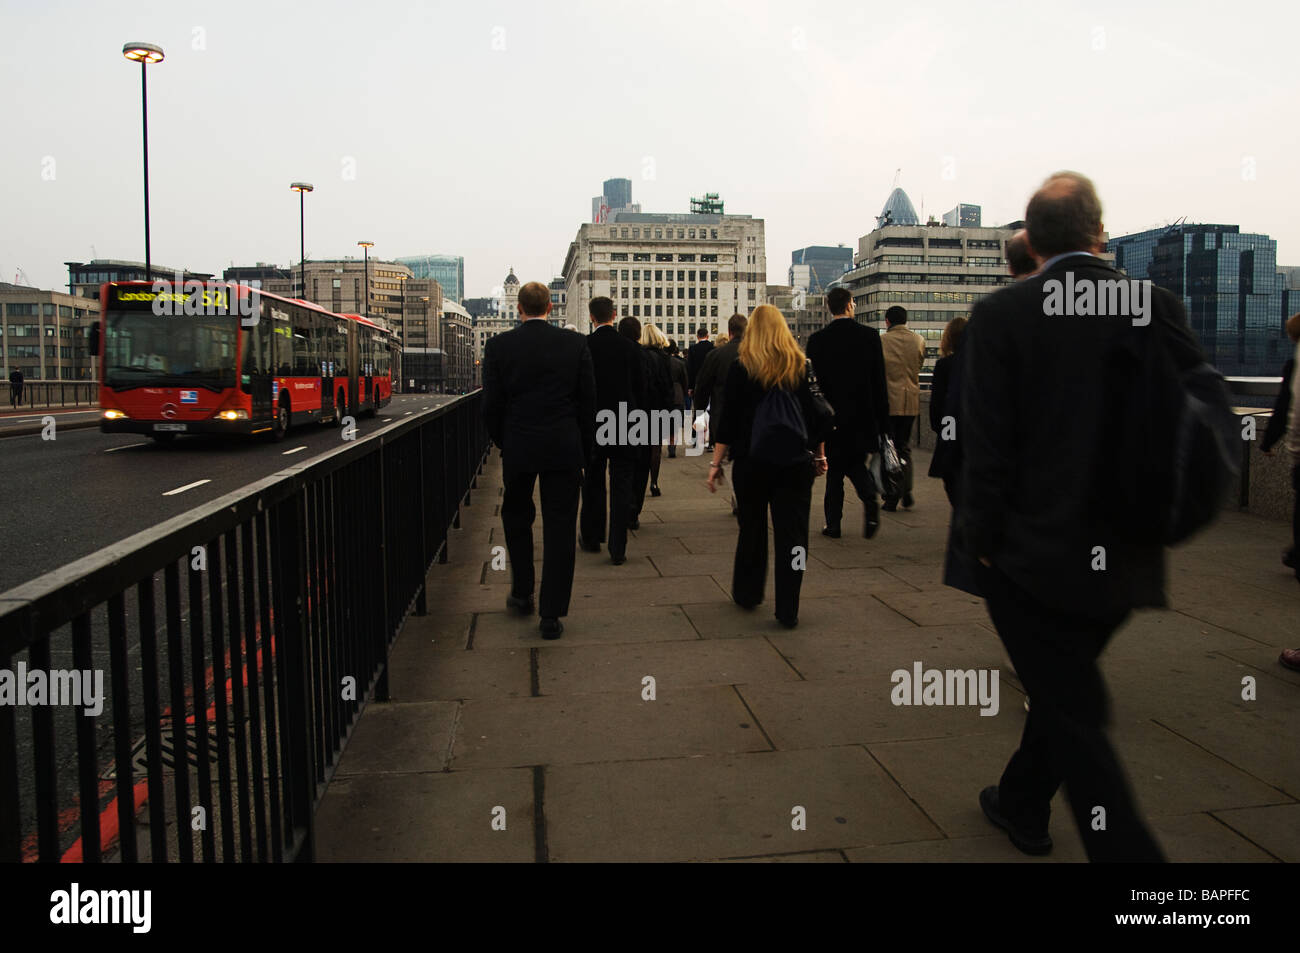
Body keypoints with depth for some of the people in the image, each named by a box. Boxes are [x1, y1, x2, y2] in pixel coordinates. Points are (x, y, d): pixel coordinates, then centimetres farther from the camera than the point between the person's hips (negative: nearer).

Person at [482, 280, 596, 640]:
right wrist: (585, 450, 8)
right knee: (559, 529, 5)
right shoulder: (575, 344, -2)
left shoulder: (498, 346, -4)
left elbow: (491, 405, -2)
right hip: (565, 450, 0)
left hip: (517, 449, 0)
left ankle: (522, 593, 30)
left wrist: (503, 444, 13)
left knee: (516, 518, 22)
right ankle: (551, 615, 8)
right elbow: (588, 402, -1)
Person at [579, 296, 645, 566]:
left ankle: (591, 538, 28)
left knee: (592, 483, 16)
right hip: (625, 423, 0)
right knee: (621, 485, 3)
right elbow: (641, 388, 2)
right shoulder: (630, 347, -3)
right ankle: (618, 549, 1)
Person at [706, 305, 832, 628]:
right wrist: (819, 455, 15)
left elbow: (728, 420, -4)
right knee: (792, 533, 2)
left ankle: (747, 595, 31)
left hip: (752, 461, -1)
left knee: (752, 528, 16)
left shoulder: (741, 368, -3)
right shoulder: (801, 366, 2)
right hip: (795, 463, 1)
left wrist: (716, 462, 1)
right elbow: (818, 414, 4)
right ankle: (788, 611, 2)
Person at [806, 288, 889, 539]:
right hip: (863, 415, 1)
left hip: (832, 415, -1)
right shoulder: (870, 335, -3)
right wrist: (882, 420, 3)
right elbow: (879, 380, -2)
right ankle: (869, 496, -8)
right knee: (855, 462, 19)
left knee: (835, 470, 9)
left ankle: (833, 524, 11)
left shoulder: (817, 340, -5)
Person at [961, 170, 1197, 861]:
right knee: (1068, 687, 24)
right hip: (1124, 560, 5)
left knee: (1073, 714, 5)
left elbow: (987, 442, -14)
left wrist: (983, 539, -4)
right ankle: (1021, 805, 42)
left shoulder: (1000, 316, -11)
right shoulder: (1158, 309, -1)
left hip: (1032, 553, -5)